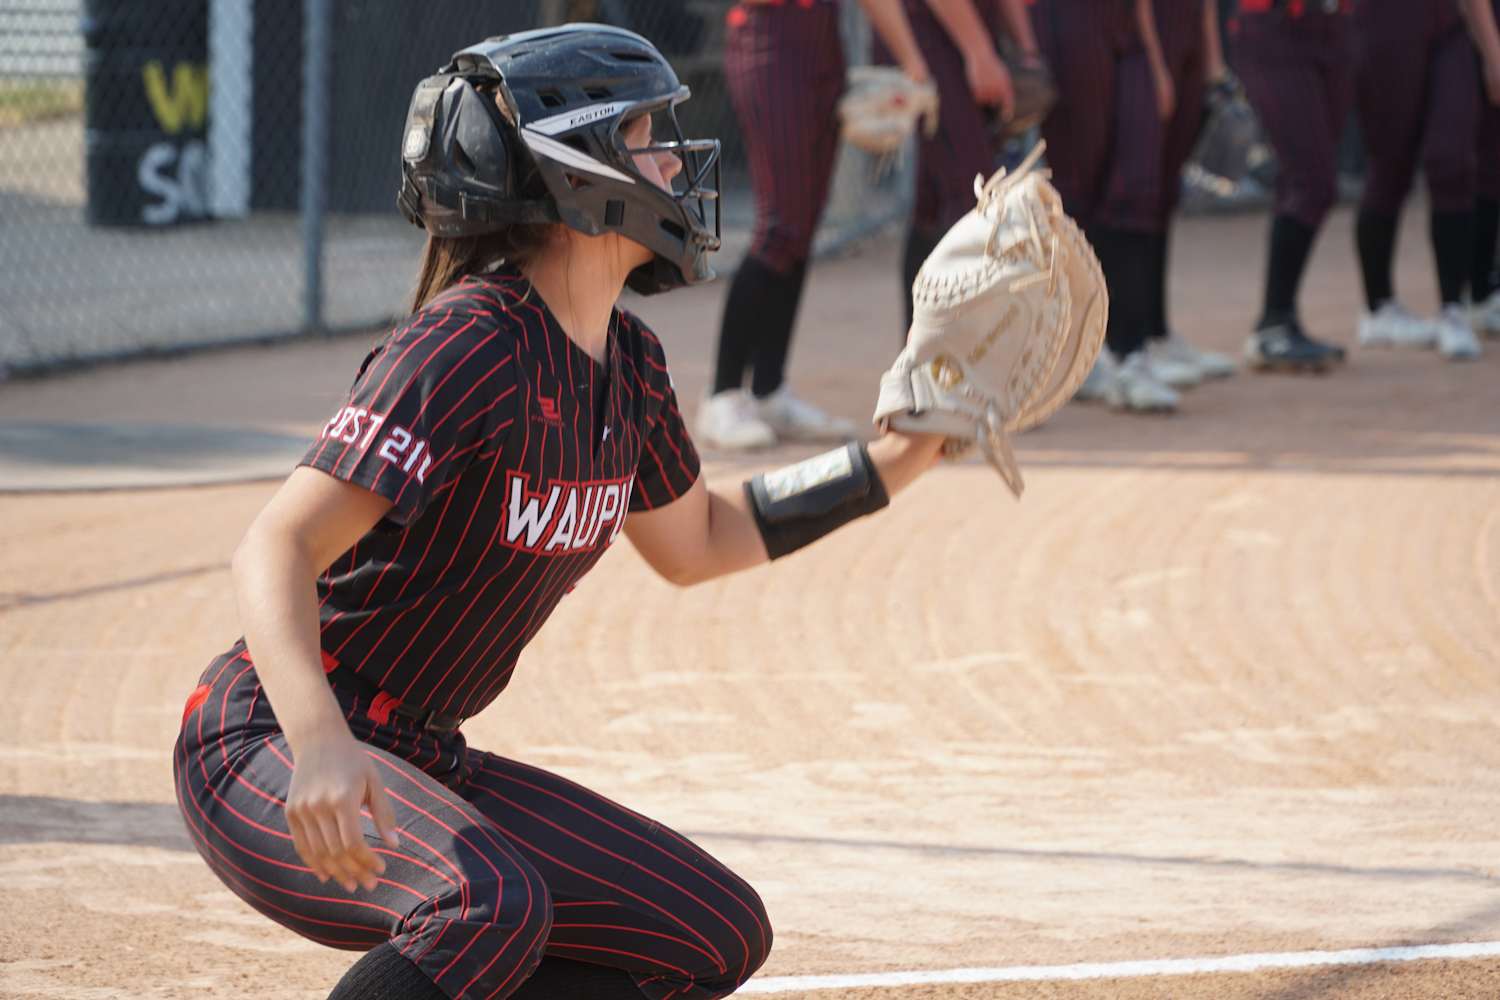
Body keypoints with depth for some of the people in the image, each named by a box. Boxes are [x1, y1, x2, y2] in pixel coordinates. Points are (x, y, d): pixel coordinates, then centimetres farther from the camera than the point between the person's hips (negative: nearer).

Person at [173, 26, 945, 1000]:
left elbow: (695, 542, 25)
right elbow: (279, 547, -31)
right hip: (266, 750, -9)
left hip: (422, 764, 9)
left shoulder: (627, 364, 5)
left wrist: (904, 455, 17)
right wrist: (319, 743, -48)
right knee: (491, 906, -37)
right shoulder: (471, 347, -22)